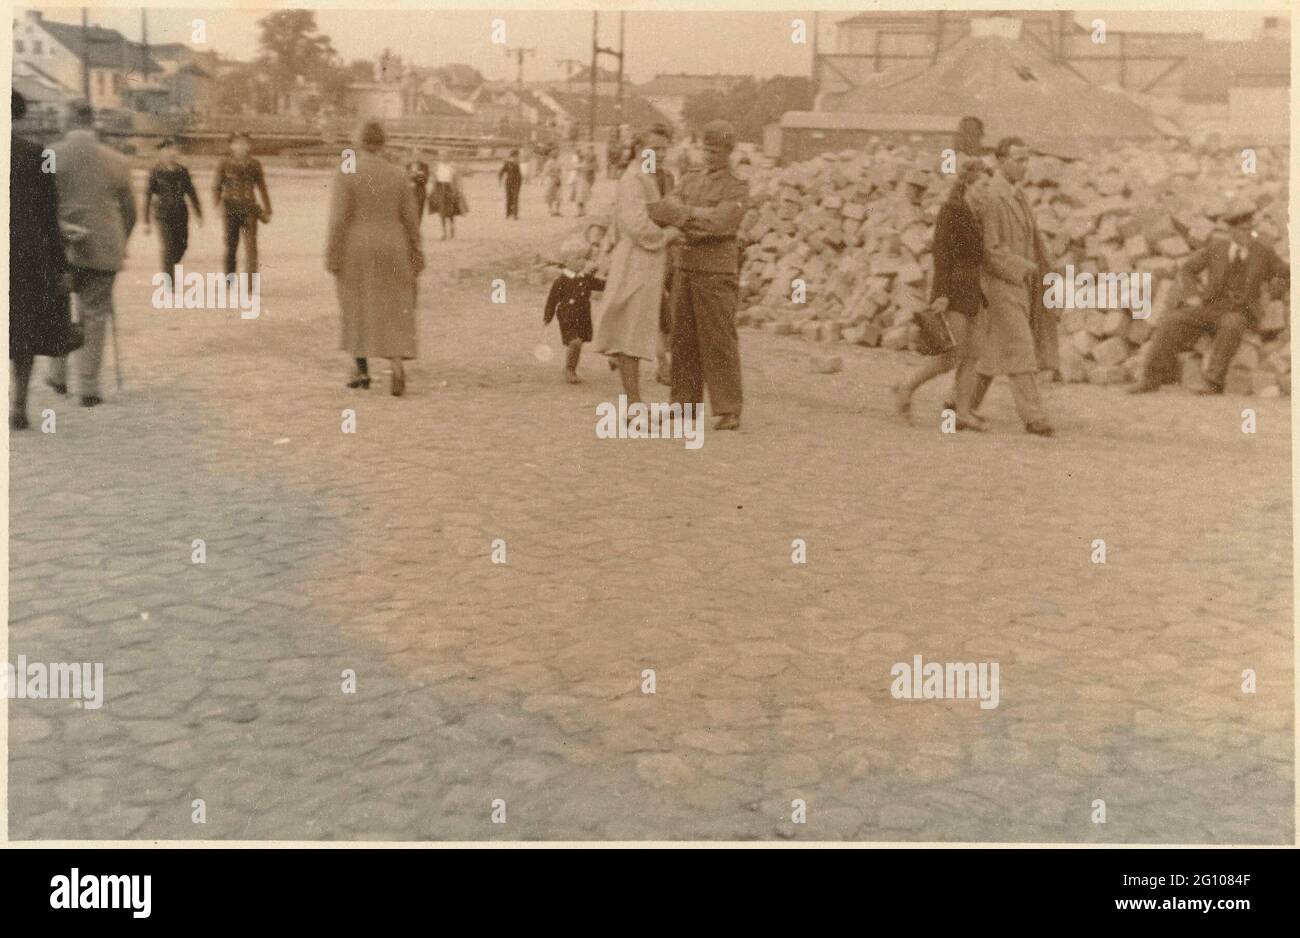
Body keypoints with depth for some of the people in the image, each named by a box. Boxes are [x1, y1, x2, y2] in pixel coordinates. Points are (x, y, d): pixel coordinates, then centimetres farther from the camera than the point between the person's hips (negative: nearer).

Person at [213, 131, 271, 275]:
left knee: (251, 245, -11)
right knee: (231, 246, 5)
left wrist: (267, 210, 15)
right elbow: (216, 187, 2)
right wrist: (218, 205, -13)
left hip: (249, 209, 1)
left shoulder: (255, 165, 8)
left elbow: (262, 188, 15)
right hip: (231, 208, -1)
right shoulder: (224, 165, 2)